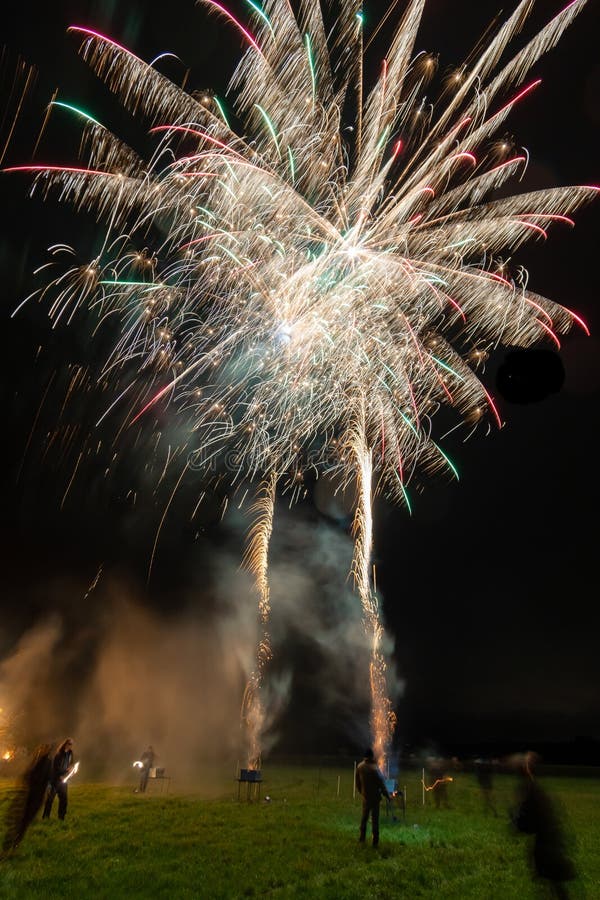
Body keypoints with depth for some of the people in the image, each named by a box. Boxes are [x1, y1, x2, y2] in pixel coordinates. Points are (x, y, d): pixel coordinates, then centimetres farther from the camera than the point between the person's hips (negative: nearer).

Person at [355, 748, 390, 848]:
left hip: (365, 796, 5)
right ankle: (375, 841, 11)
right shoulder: (374, 769, -25)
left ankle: (361, 838, 27)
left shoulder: (359, 766, -7)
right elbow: (381, 784, -18)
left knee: (364, 817, 19)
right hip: (375, 796, -5)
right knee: (375, 818, 6)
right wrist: (387, 796, -4)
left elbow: (357, 781, 5)